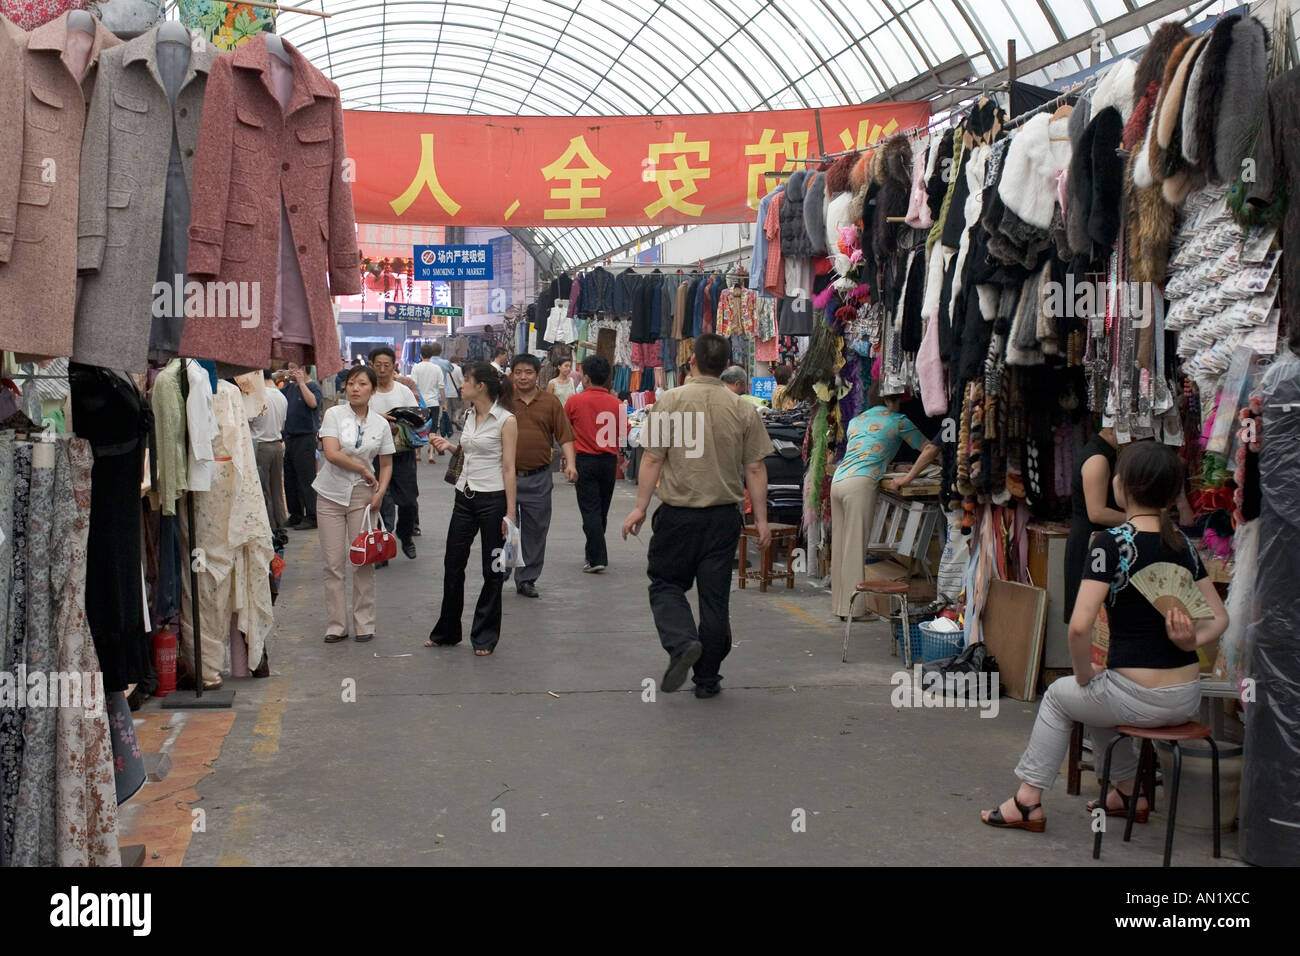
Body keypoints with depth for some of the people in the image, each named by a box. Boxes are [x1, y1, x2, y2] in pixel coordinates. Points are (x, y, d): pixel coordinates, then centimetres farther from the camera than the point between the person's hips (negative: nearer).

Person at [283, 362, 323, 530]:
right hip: (289, 437, 8)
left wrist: (301, 382, -21)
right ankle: (295, 515, 21)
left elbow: (313, 402, -27)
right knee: (290, 479, 12)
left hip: (305, 438, -8)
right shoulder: (290, 386, 14)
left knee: (306, 479, -5)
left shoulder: (313, 387, -8)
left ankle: (311, 517, -1)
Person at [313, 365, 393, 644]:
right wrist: (363, 469, -10)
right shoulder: (334, 414, -3)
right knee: (333, 563, 1)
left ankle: (364, 625, 11)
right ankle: (336, 626, 11)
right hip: (331, 495, -1)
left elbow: (386, 464, 10)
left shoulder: (380, 424, 4)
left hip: (363, 496, 1)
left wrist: (380, 492, -5)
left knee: (364, 561, 1)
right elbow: (332, 453, -14)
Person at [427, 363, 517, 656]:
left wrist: (510, 512, -15)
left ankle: (484, 636, 16)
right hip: (465, 497, 7)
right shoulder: (470, 416, 10)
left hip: (492, 499, -7)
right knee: (452, 565, 11)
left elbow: (509, 469, -13)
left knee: (493, 570, 5)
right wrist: (448, 446, 8)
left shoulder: (506, 420, -11)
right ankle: (447, 632, 24)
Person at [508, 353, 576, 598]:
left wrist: (570, 463, -10)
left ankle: (527, 579, 17)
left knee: (535, 530, 7)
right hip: (506, 475, -1)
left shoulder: (551, 402, 5)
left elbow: (564, 436, 3)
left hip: (539, 478, 1)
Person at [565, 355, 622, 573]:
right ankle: (594, 553, 27)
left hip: (585, 460, -3)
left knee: (590, 510, -1)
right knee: (602, 510, 15)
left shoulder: (575, 401, -8)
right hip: (609, 461, 3)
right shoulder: (616, 404, -3)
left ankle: (597, 558, -8)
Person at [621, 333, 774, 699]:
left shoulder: (670, 401, -7)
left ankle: (682, 642, -12)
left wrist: (641, 507, 0)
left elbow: (652, 458, -7)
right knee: (715, 596, 9)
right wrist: (761, 519, 7)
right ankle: (707, 678, 15)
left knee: (665, 585, 13)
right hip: (724, 516, 2)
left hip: (677, 514, -2)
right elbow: (755, 469, 1)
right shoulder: (743, 409, -1)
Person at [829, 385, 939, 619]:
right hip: (860, 483, -7)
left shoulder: (855, 421, 27)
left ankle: (840, 604, 13)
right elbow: (931, 450, 8)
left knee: (840, 546, 9)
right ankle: (853, 606, -7)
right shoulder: (897, 420, 9)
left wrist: (884, 465, 39)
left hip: (838, 479, 7)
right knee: (856, 547, -7)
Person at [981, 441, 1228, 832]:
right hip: (1187, 698, 7)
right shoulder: (1182, 544, 6)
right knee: (1100, 694, 35)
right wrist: (1190, 641, -6)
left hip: (1140, 698, -6)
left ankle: (1029, 802, 24)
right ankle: (1128, 792, 39)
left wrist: (1084, 675, -8)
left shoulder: (1111, 542, -16)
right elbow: (1218, 618, 11)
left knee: (1060, 695, 23)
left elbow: (1079, 626, -24)